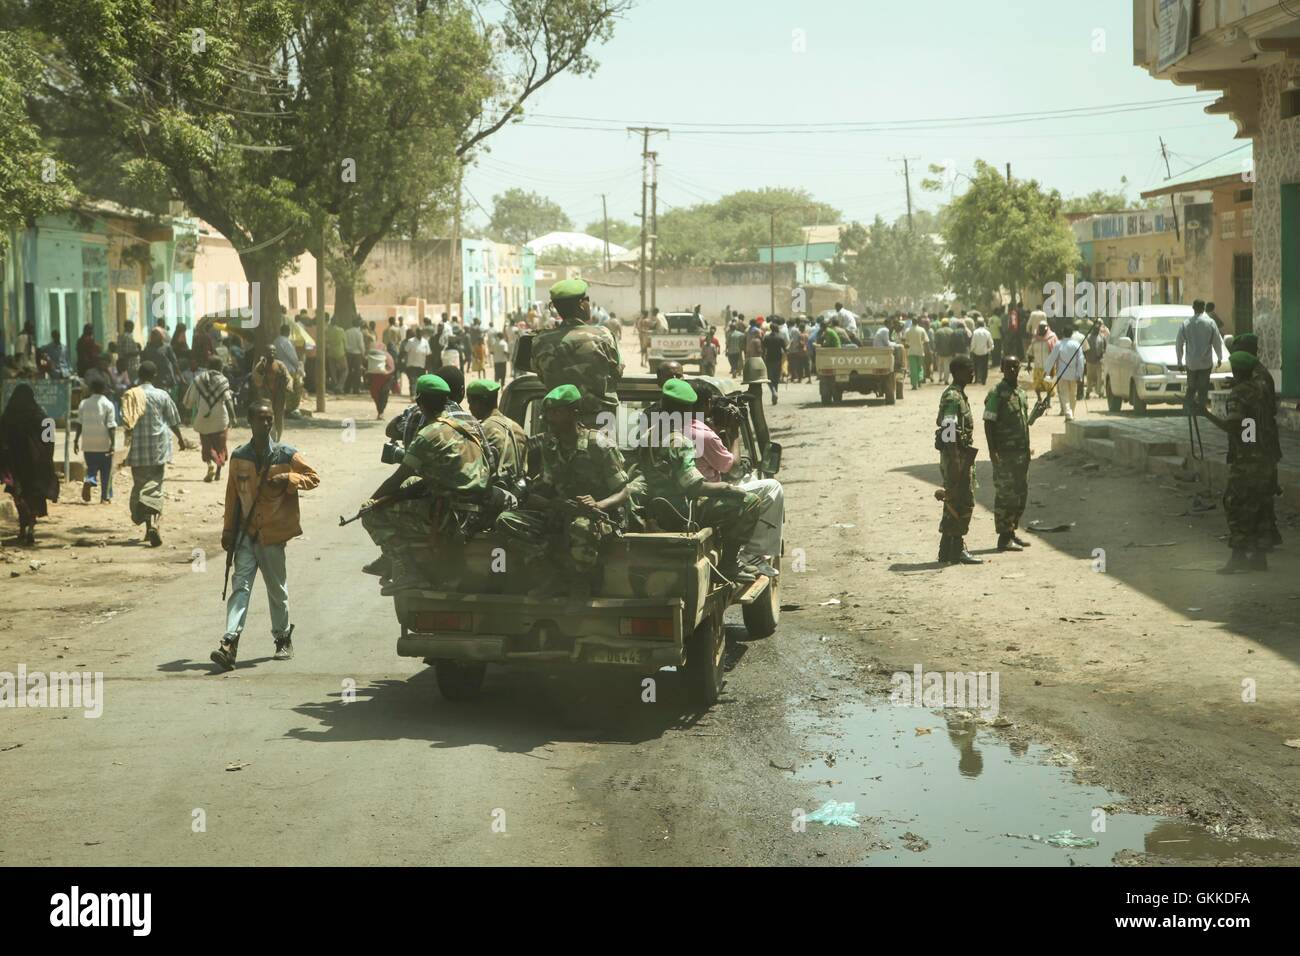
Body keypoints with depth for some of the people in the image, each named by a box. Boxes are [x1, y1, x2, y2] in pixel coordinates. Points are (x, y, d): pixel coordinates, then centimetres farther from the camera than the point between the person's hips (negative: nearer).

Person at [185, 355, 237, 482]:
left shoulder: (198, 379, 2)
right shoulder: (222, 380, -4)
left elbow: (188, 400, 4)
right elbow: (228, 400, -10)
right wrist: (232, 417, -3)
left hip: (203, 419, 1)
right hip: (220, 419, -1)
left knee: (207, 445, 9)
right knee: (220, 446, 11)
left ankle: (210, 463, -19)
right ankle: (218, 472, 6)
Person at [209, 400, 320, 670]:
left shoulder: (286, 455, -1)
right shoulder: (239, 457, 5)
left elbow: (313, 478, 4)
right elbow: (232, 495, 11)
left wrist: (289, 479, -15)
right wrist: (228, 532, 11)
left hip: (272, 534, -1)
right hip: (245, 534, 1)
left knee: (277, 589, 10)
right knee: (241, 585, -10)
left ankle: (283, 638, 29)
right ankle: (229, 644, -19)